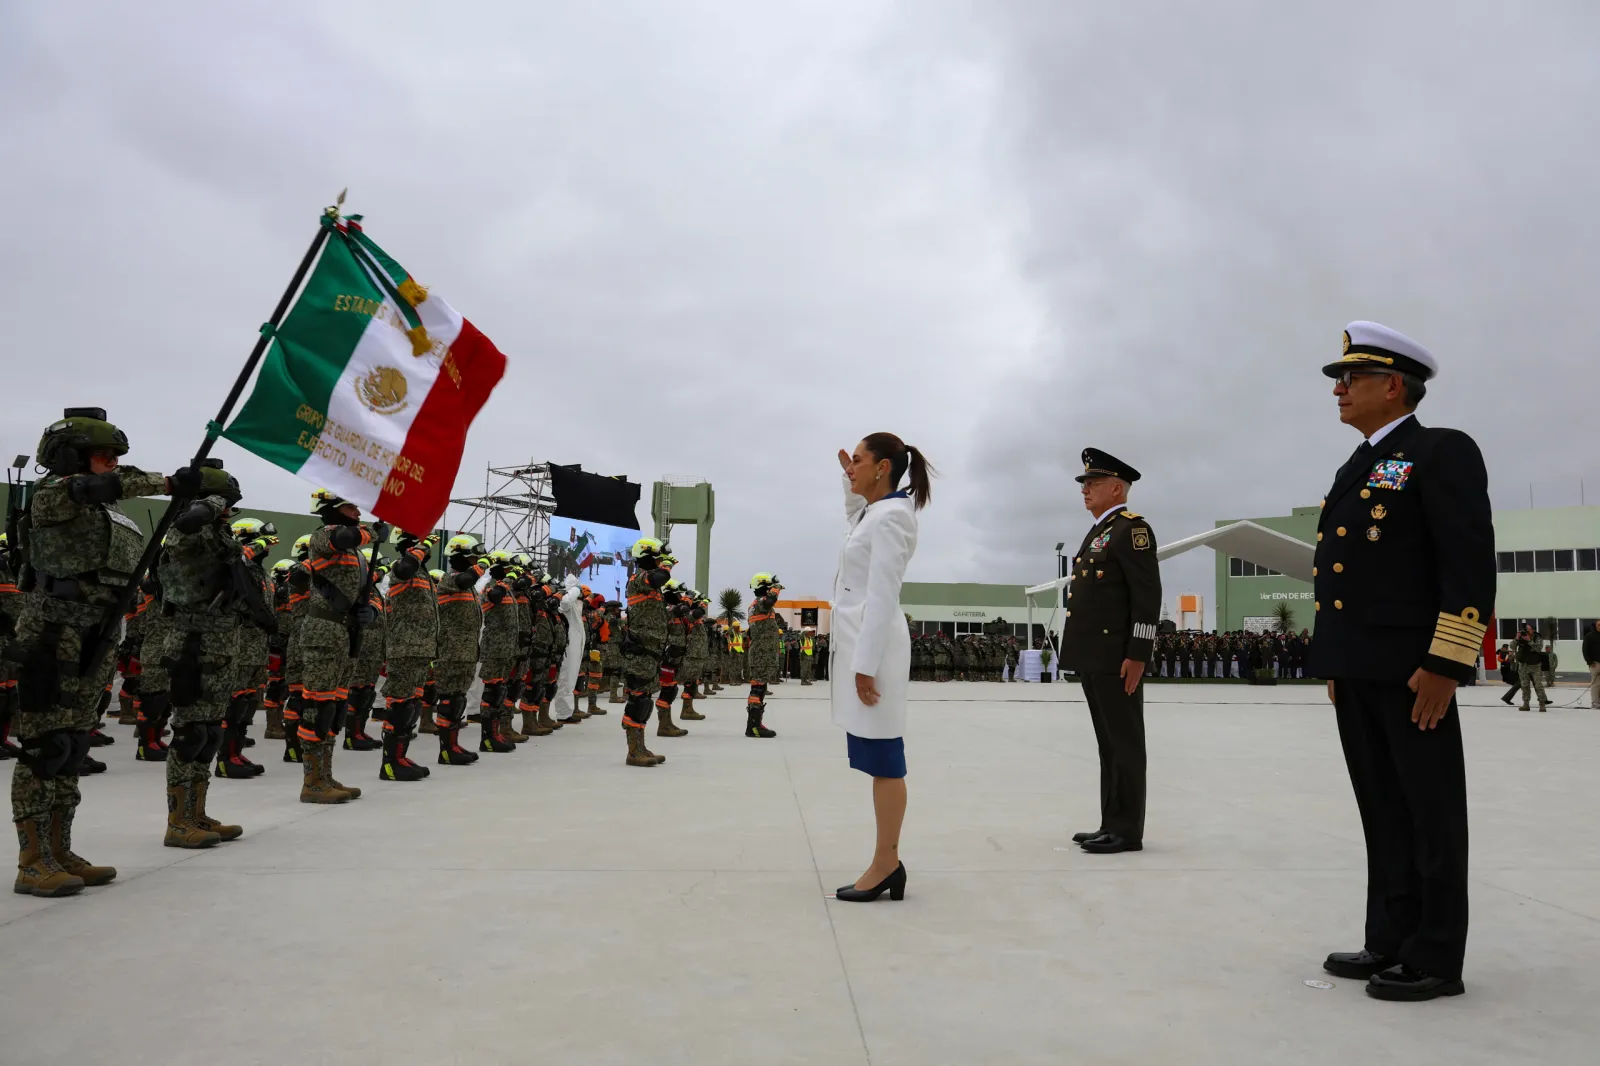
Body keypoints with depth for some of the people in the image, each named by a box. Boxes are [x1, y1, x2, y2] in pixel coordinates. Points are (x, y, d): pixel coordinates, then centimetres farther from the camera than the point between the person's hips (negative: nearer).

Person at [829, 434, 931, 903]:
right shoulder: (876, 512, 17)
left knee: (882, 759, -5)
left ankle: (886, 864, 1)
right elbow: (854, 515, 44)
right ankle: (887, 863, 15)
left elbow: (882, 597, -19)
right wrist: (850, 481, 29)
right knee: (878, 761, 10)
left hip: (874, 644, -10)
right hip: (860, 640, 10)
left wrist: (866, 665, -21)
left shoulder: (889, 517, -13)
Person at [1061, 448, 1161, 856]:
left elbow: (1148, 596, -16)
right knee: (1109, 744, 13)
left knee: (1125, 744, -2)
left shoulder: (1131, 528, -9)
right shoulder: (1097, 533, 20)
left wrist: (1137, 655, -20)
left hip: (1117, 658, -10)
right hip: (1093, 657, 10)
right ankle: (1112, 825, 19)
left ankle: (1127, 830, 4)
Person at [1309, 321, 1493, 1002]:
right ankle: (1391, 942, 22)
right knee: (1383, 813, 13)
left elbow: (1470, 565, -15)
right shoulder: (1355, 471, 19)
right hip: (1355, 670, 8)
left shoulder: (1443, 453, -7)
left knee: (1429, 815, 2)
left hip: (1411, 670, -8)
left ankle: (1436, 960, 11)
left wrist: (1444, 666, -19)